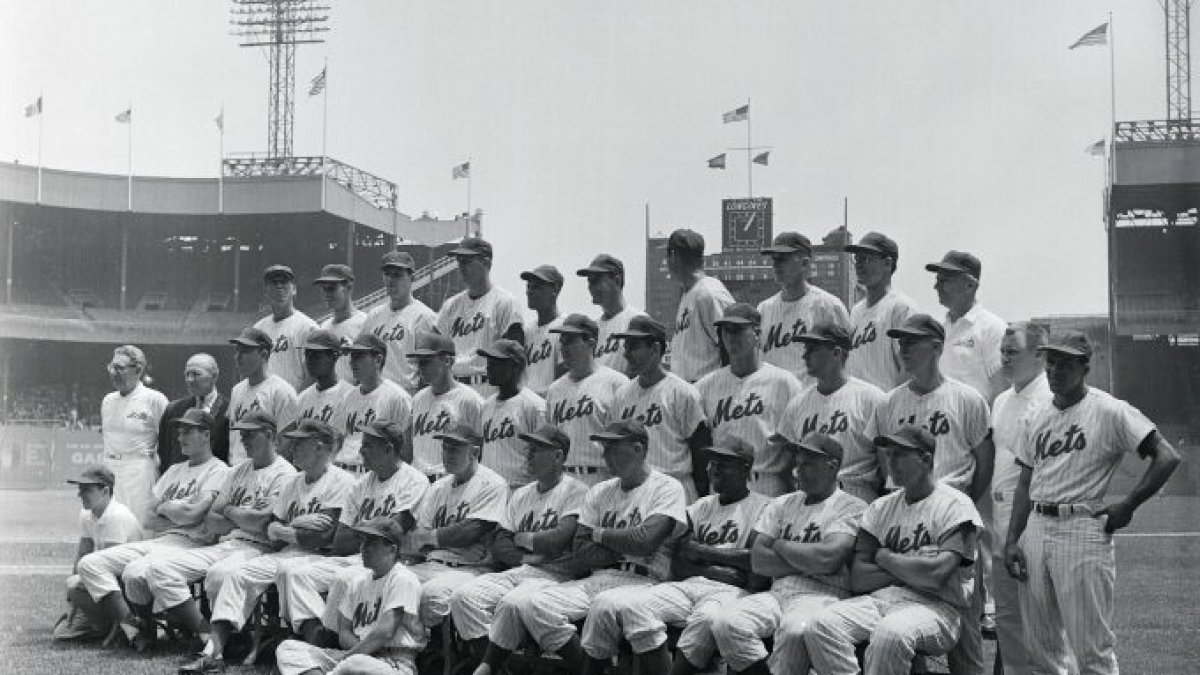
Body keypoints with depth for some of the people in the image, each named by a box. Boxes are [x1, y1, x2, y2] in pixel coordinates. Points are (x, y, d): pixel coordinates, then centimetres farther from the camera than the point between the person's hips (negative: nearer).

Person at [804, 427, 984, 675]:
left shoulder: (955, 504, 0)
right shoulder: (880, 507, 17)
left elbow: (935, 575, -15)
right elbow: (857, 579, 7)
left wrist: (884, 557, 1)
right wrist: (911, 569, -6)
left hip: (935, 606, -5)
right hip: (879, 599, 5)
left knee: (890, 633, -37)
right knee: (819, 626, -22)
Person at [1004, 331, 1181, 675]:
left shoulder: (1110, 411, -5)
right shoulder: (1038, 417, 14)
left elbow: (1167, 457, -9)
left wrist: (1128, 505, -10)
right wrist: (1012, 540, 9)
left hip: (1082, 529, -6)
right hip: (1035, 528, 6)